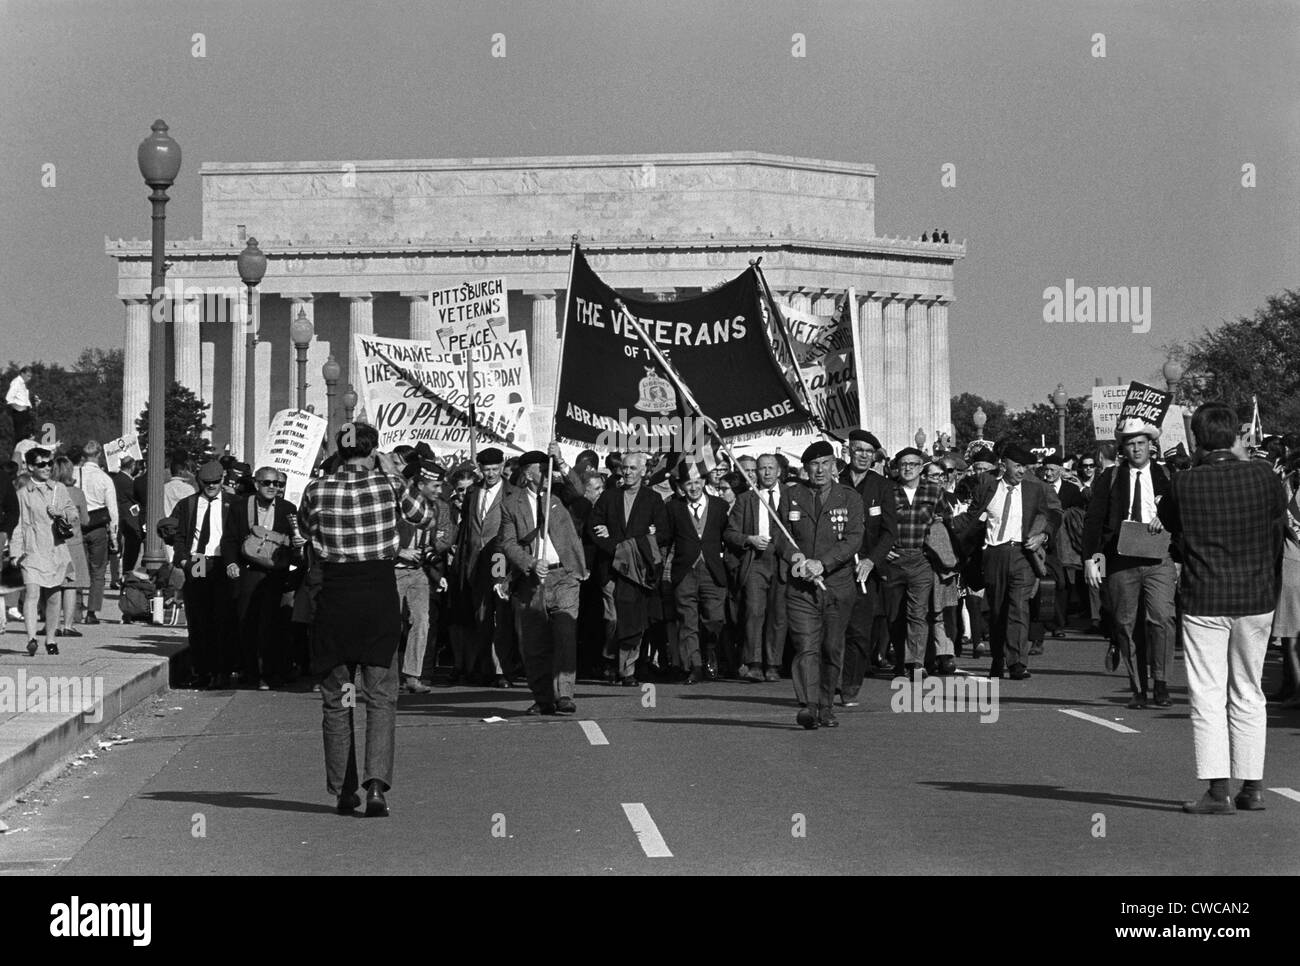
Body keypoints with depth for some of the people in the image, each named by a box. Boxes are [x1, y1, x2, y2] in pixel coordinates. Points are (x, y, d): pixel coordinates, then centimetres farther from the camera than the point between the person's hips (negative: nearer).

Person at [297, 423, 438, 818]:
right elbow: (425, 515, 11)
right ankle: (377, 782, -12)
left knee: (335, 700, 12)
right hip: (380, 596, -1)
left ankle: (343, 791, 16)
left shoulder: (317, 490, -4)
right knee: (381, 697, 4)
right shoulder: (388, 485, -6)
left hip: (335, 596, 1)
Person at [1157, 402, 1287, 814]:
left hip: (1204, 601, -3)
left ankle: (1217, 791, -7)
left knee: (1208, 696, 0)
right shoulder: (1263, 475, -5)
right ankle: (1252, 787, 17)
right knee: (1248, 694, 14)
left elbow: (1167, 520, 9)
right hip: (1257, 598, 3)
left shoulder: (1185, 483, -10)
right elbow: (1280, 514, 13)